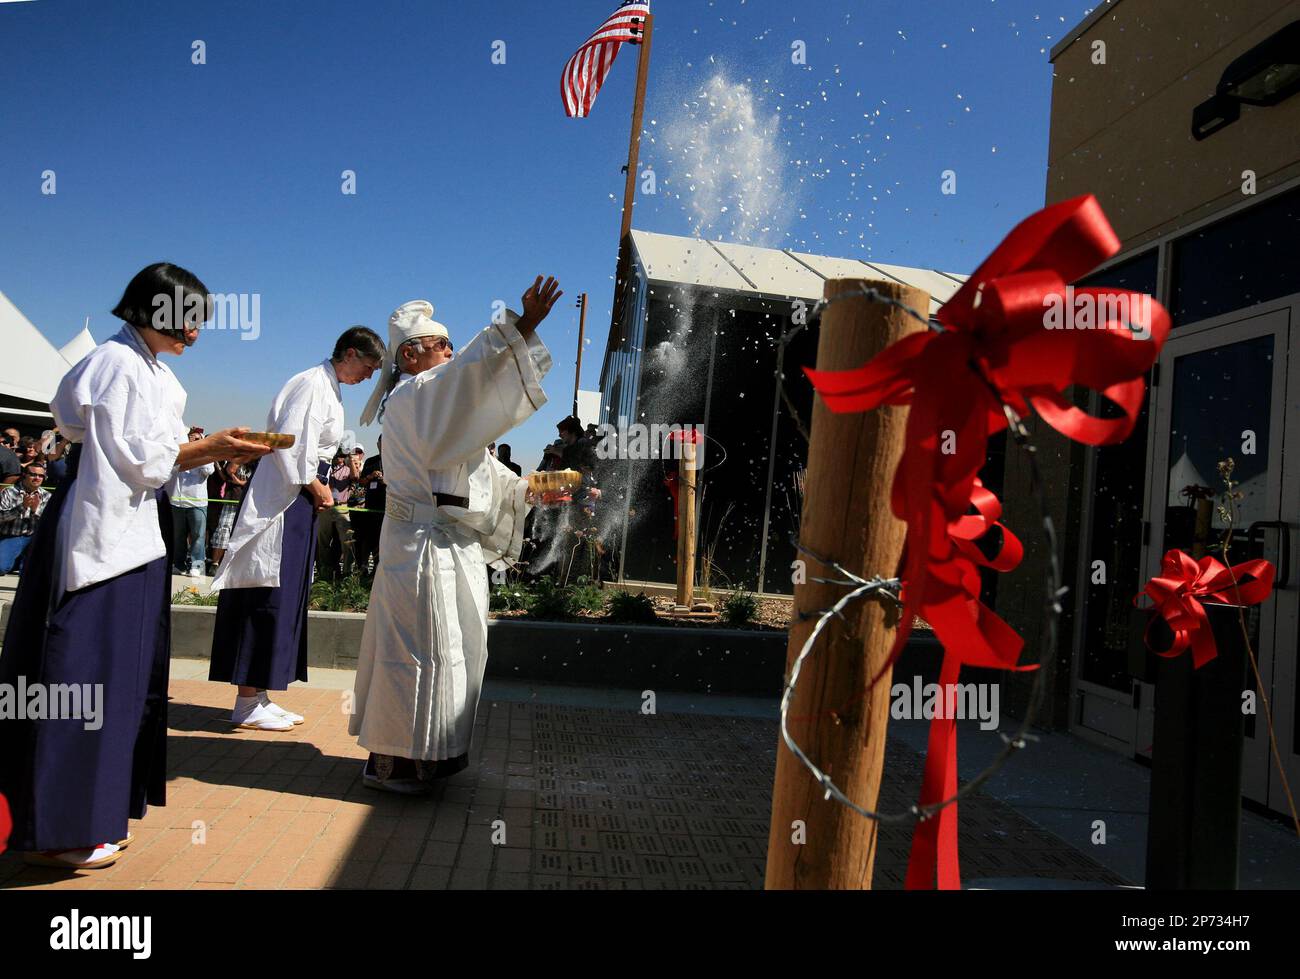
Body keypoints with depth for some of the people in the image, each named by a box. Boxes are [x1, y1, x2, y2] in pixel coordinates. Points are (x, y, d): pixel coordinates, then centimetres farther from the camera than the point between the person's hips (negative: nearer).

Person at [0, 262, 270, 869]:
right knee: (86, 675, -3)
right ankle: (53, 831, 8)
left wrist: (216, 451, 9)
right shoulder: (119, 364, -12)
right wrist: (210, 446, -9)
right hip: (104, 539, -10)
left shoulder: (145, 367, 16)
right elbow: (138, 460, -17)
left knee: (118, 677, 14)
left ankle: (89, 813, 25)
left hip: (129, 537, 10)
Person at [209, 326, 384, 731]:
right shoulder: (313, 383, -12)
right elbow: (288, 440, -21)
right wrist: (312, 483, -11)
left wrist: (318, 486, 11)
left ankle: (257, 697, 17)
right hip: (283, 497, -10)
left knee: (286, 594, 10)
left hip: (300, 495, 10)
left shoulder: (328, 388, 17)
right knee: (270, 594, -6)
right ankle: (248, 703, 2)